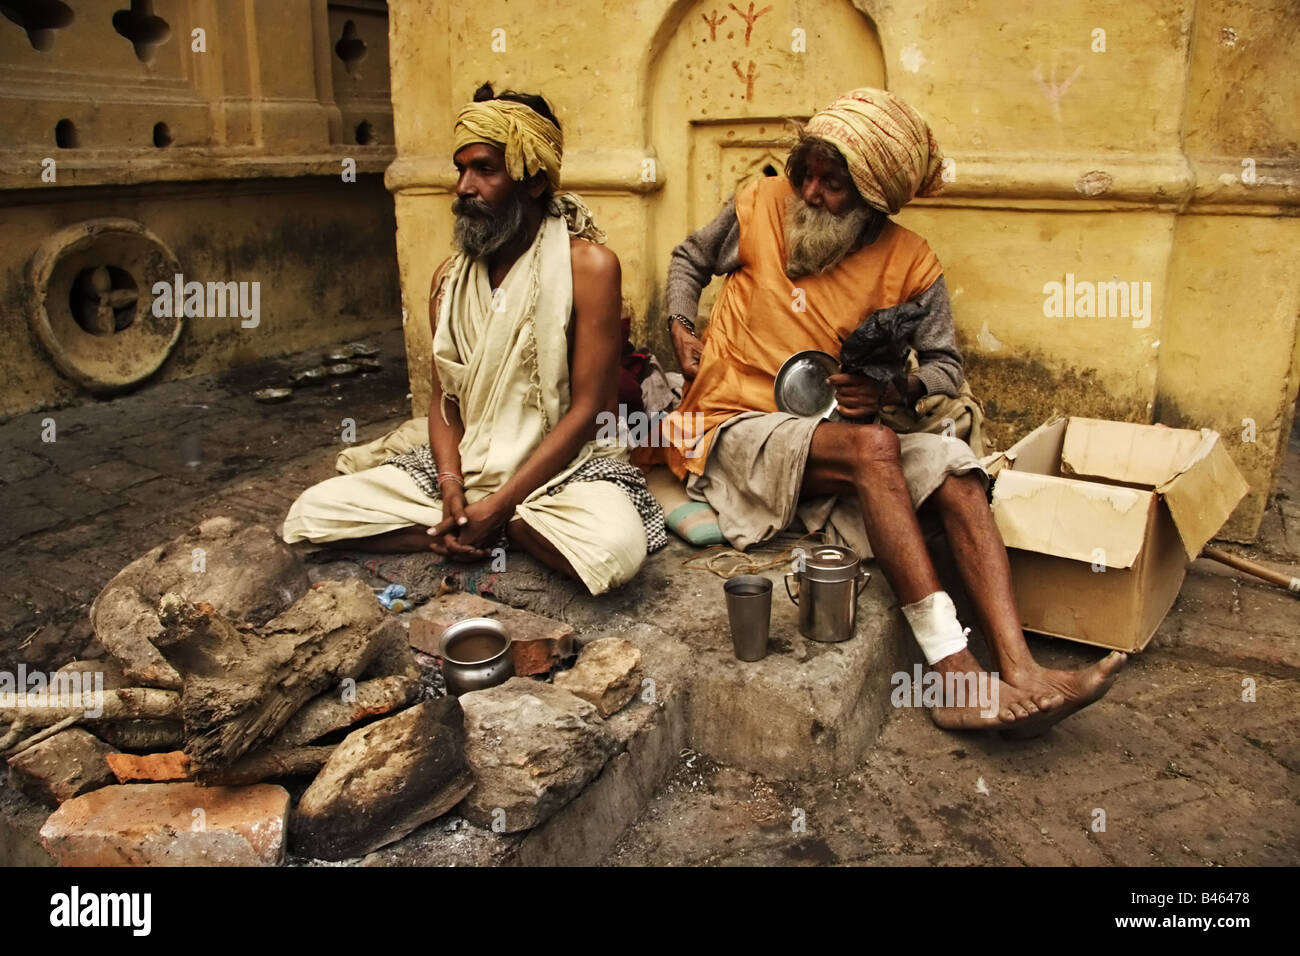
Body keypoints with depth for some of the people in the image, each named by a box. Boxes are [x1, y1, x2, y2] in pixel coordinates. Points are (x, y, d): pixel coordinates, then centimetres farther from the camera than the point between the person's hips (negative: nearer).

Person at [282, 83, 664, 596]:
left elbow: (588, 409, -14)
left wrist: (497, 506, -18)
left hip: (562, 465, -3)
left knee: (615, 548, -36)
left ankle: (501, 522, -6)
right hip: (463, 466, 4)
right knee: (310, 513, -7)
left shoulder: (588, 265, -11)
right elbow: (444, 399, 9)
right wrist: (452, 487, -13)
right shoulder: (450, 278, 6)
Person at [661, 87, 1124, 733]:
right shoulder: (759, 207, 1)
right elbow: (689, 259, 19)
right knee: (872, 445, -33)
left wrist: (892, 391, -15)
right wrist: (680, 329, 2)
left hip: (838, 437, 3)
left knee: (956, 470, -24)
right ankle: (956, 674, -35)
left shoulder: (909, 264, 2)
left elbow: (945, 367, 7)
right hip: (736, 428, -3)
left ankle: (1017, 675, -33)